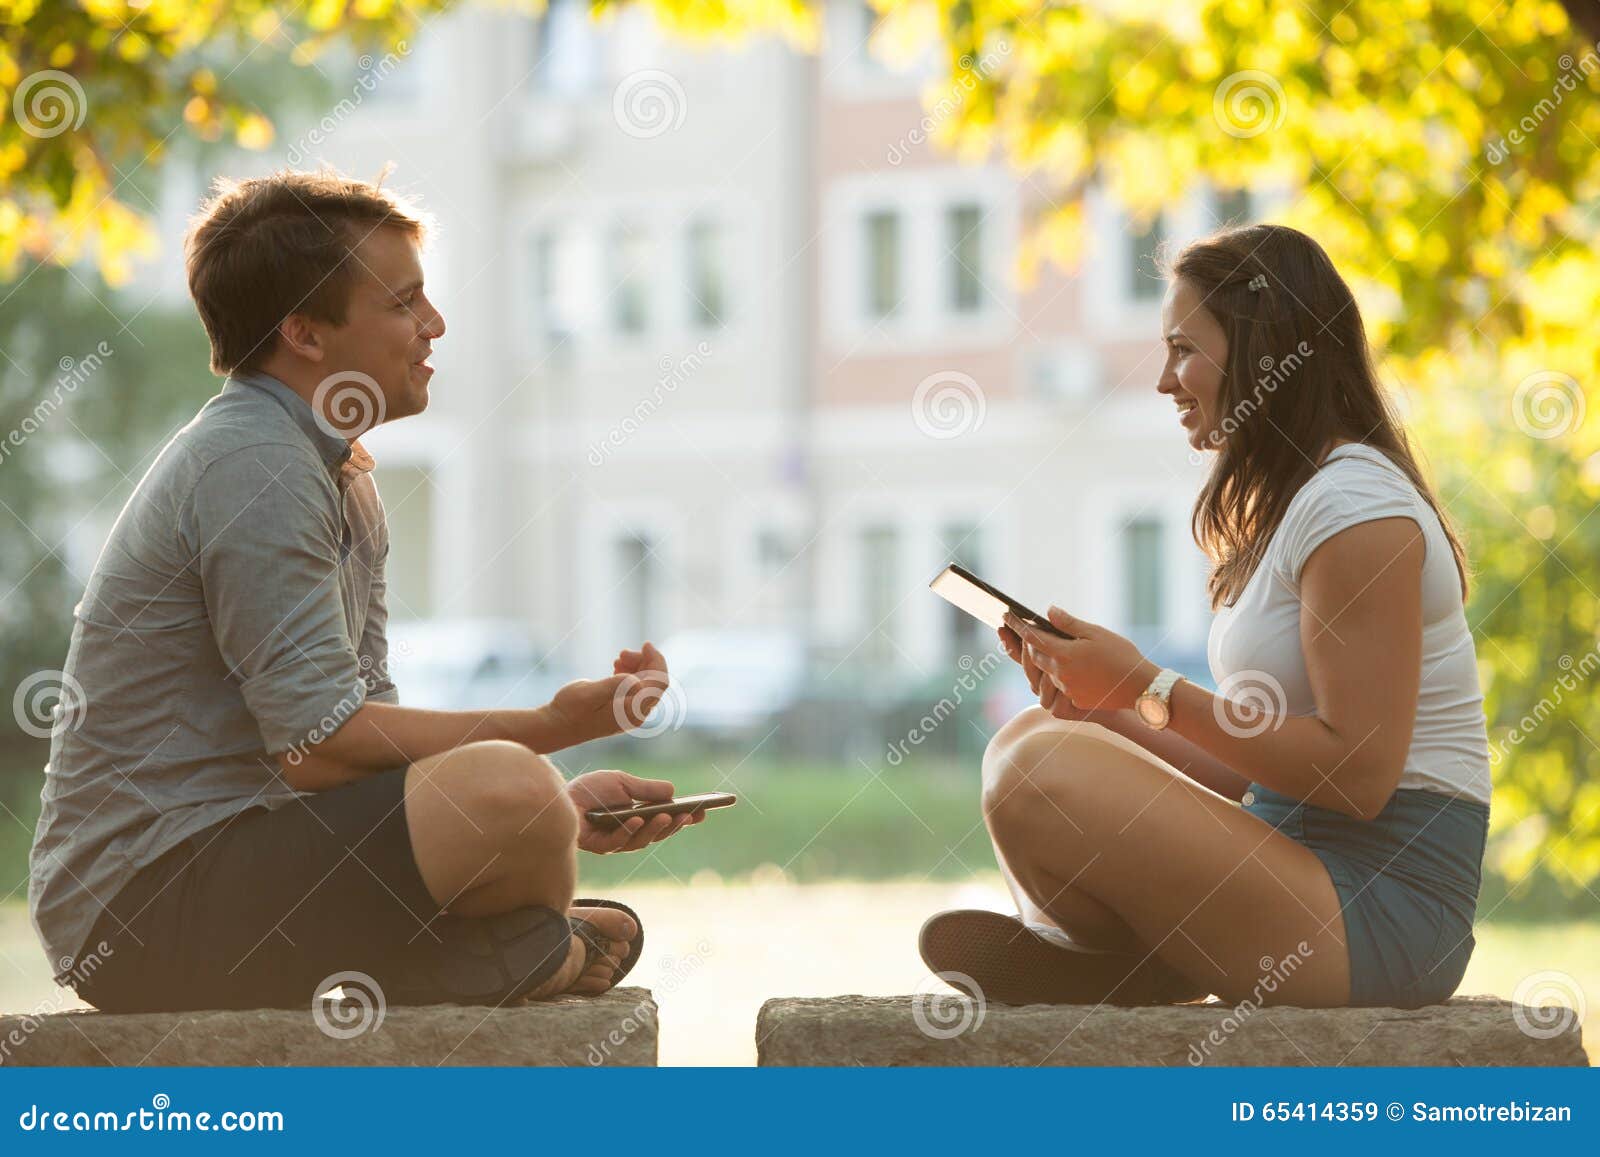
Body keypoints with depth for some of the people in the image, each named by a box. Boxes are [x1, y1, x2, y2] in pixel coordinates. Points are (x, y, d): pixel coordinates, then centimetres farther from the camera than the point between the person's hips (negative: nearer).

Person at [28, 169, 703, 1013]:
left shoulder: (345, 483, 17)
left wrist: (563, 806, 0)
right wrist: (551, 727, -14)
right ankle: (547, 959, 1)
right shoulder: (253, 467, -16)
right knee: (506, 789, -30)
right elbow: (321, 745, -21)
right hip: (140, 904, -11)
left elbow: (372, 736, 13)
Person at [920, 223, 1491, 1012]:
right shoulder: (1287, 505, 18)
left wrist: (1151, 690, -16)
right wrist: (1107, 706, 2)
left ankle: (1133, 971, 0)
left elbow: (1358, 774, -20)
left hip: (1382, 913, -10)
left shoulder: (1357, 510, -14)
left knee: (1040, 777, -24)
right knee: (1027, 741, 11)